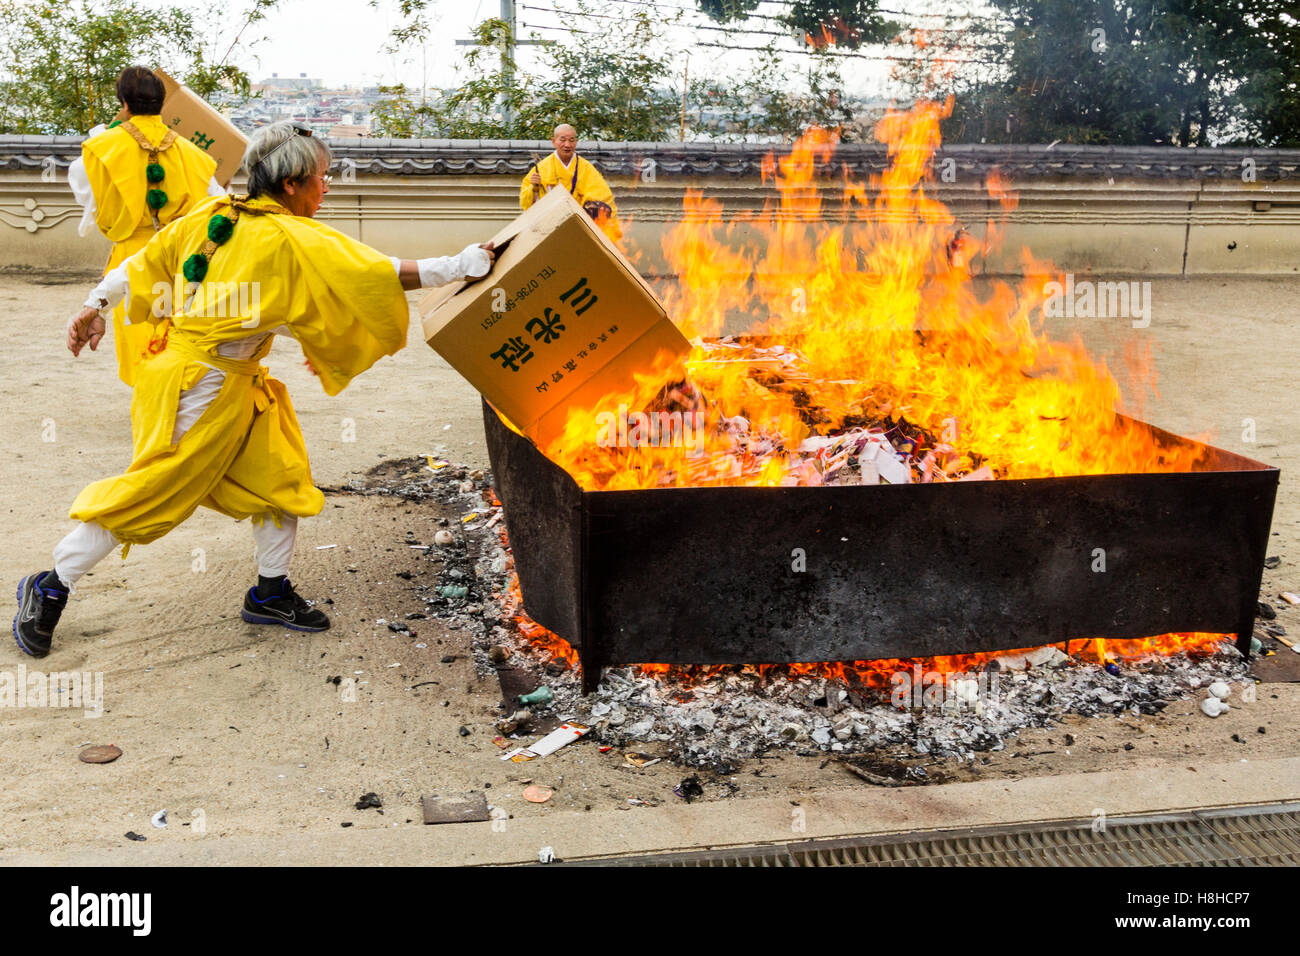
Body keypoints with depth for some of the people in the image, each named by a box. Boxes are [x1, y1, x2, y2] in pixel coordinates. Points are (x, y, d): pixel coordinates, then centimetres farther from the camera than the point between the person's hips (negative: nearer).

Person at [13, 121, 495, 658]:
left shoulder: (212, 214, 4)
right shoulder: (294, 240, -19)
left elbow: (142, 262, 9)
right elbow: (378, 273, -21)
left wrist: (95, 307, 18)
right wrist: (459, 267, -16)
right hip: (201, 387, -9)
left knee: (280, 477, 11)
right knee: (152, 491, 1)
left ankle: (270, 593, 24)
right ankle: (49, 589, 15)